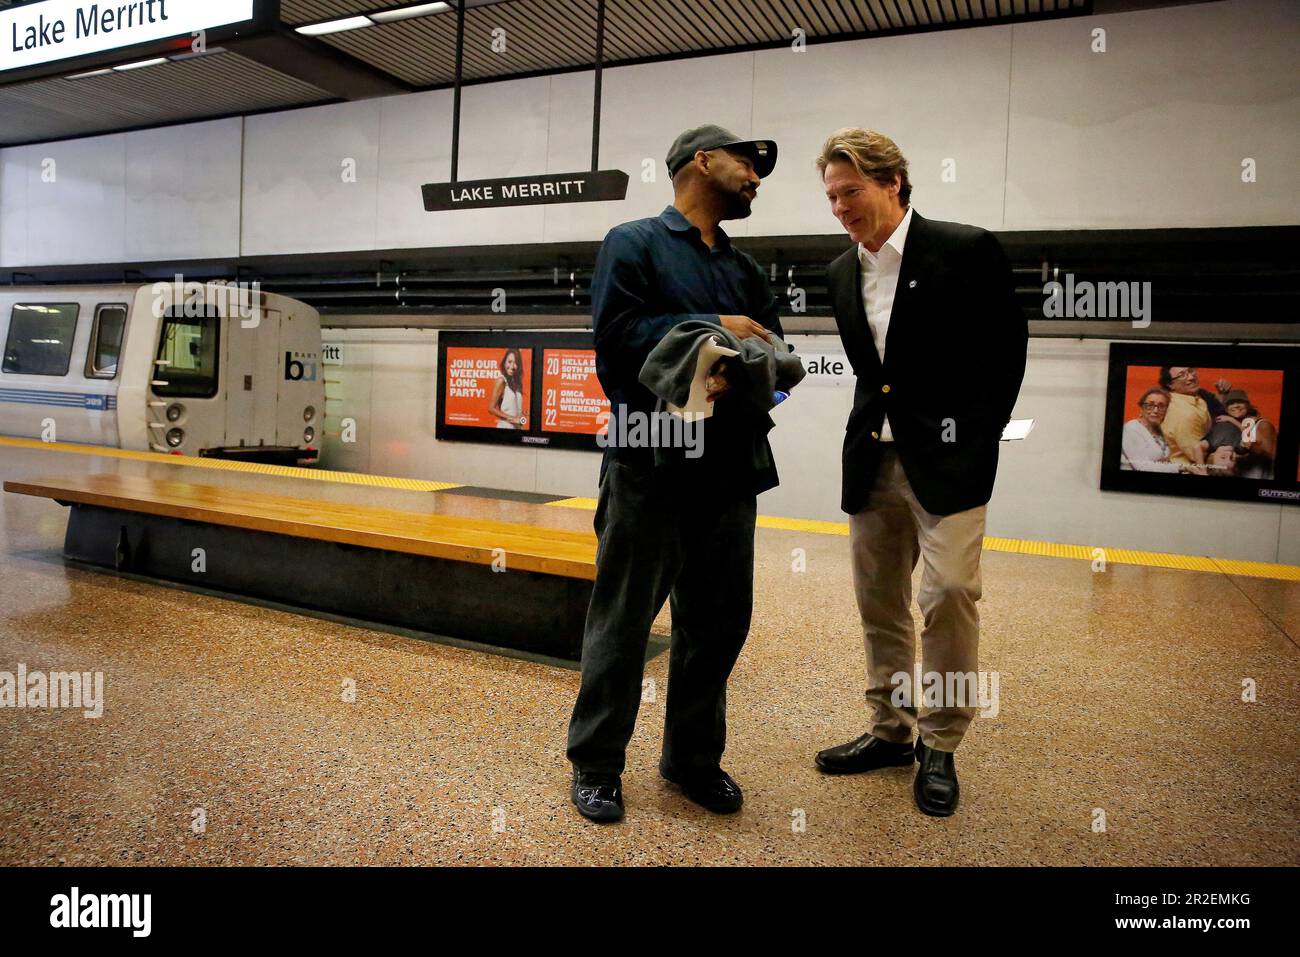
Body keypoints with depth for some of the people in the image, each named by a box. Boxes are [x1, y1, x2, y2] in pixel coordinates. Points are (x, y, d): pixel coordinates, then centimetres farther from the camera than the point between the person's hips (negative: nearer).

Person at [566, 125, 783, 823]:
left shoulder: (744, 269, 21)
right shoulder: (634, 243, 2)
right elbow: (618, 333, -13)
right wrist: (713, 327, -10)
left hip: (731, 470, 7)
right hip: (650, 468, -6)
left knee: (718, 620, 11)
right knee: (623, 619, 3)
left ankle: (693, 757, 27)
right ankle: (596, 764, 19)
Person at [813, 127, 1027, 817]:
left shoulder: (966, 250, -7)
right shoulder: (842, 273, 10)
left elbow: (1007, 352, -3)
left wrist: (978, 439, -5)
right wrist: (868, 433, 8)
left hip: (946, 458, -6)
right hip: (872, 458, 6)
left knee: (949, 593, -8)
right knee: (878, 599, 11)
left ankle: (940, 747, 10)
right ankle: (890, 732, 26)